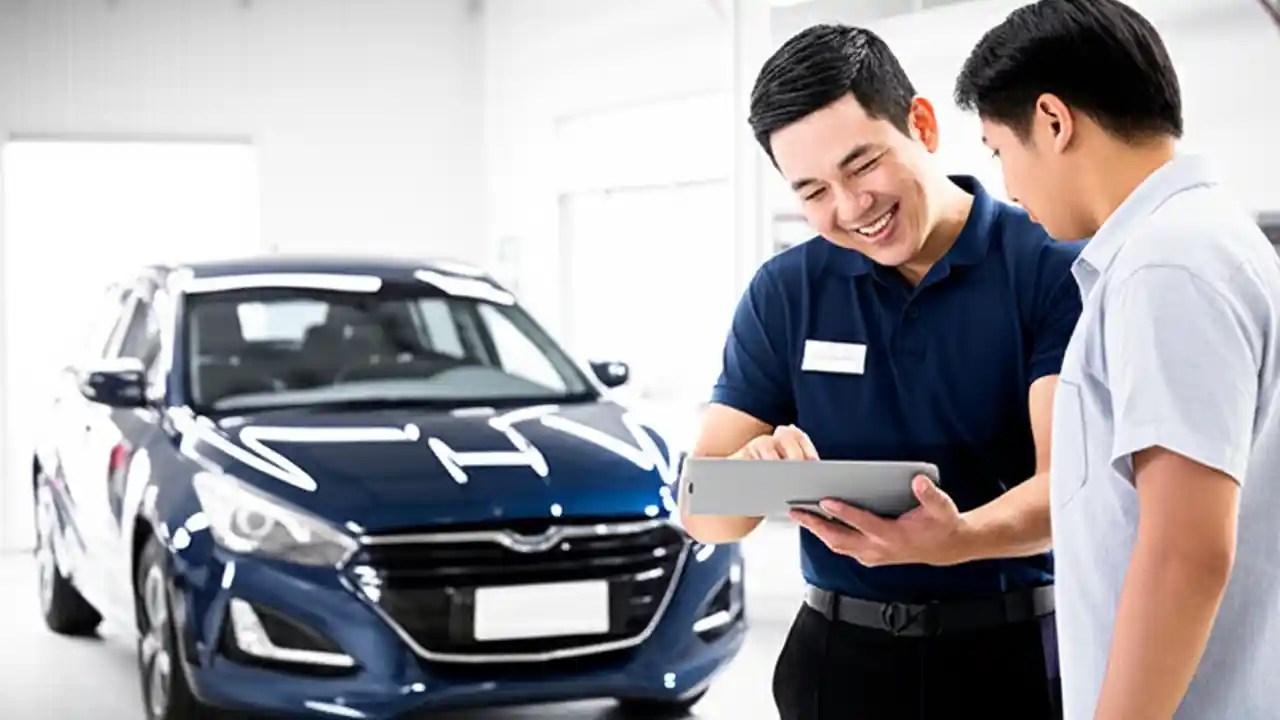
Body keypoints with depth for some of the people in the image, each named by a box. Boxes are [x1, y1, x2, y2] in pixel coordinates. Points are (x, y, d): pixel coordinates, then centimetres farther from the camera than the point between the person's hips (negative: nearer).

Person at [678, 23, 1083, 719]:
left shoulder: (1053, 266, -10)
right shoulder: (781, 294, 0)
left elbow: (1071, 487, -18)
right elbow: (702, 511, -2)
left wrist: (957, 539, -38)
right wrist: (751, 471, -25)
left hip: (1018, 651, -3)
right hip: (840, 654, 3)